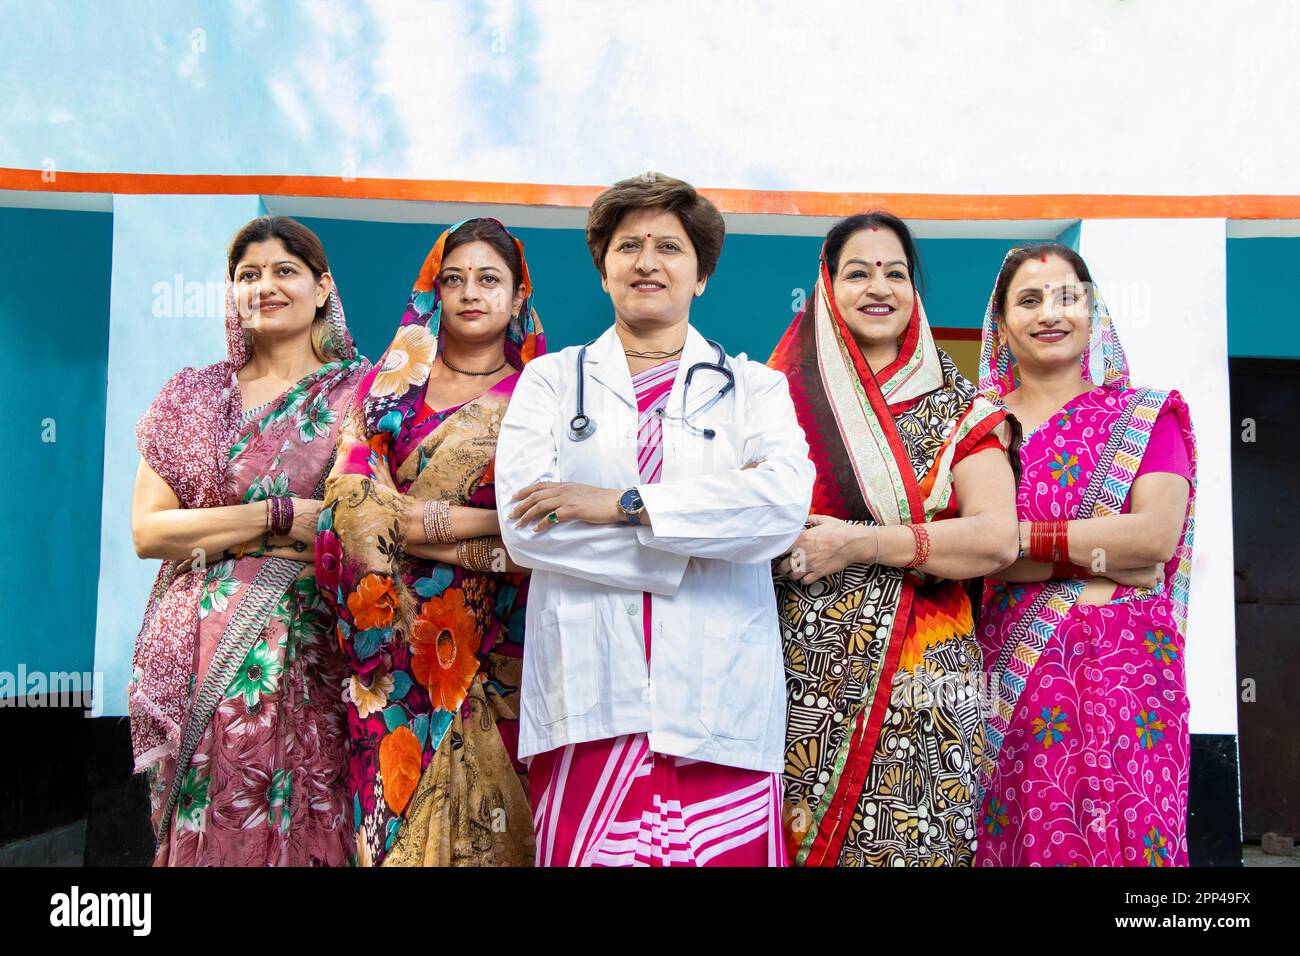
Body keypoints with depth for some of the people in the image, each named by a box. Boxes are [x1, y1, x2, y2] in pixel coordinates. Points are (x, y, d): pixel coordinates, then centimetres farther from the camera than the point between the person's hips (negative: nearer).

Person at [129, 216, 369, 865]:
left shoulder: (361, 390, 3)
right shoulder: (195, 396, 10)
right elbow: (146, 530, 1)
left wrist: (217, 539, -8)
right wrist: (277, 517, -10)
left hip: (315, 657, -2)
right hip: (205, 659, 2)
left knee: (307, 832, -1)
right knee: (211, 834, 5)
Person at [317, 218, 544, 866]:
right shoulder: (389, 385, 9)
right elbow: (348, 502, -5)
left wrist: (411, 521, -12)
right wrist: (492, 523, -12)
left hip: (495, 647, -1)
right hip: (398, 640, 1)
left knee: (482, 816, 1)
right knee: (399, 792, 4)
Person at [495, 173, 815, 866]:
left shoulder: (754, 387, 13)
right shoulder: (551, 380, 13)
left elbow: (786, 500, -8)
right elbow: (522, 525, -3)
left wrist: (622, 504, -12)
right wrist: (706, 529, -7)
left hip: (719, 698, 0)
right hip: (587, 694, 0)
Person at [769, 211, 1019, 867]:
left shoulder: (957, 407, 7)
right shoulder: (787, 395, 8)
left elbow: (997, 537, -5)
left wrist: (856, 545, -13)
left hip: (921, 685, 0)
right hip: (804, 680, 1)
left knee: (910, 840, -3)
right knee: (792, 835, -1)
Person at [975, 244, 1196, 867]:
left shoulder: (1145, 415, 8)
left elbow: (1157, 534, -7)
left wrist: (1019, 536, -11)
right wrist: (1100, 559, -9)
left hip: (1122, 661, -1)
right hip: (1008, 668, 1)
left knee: (1123, 835, -5)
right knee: (1018, 833, 0)